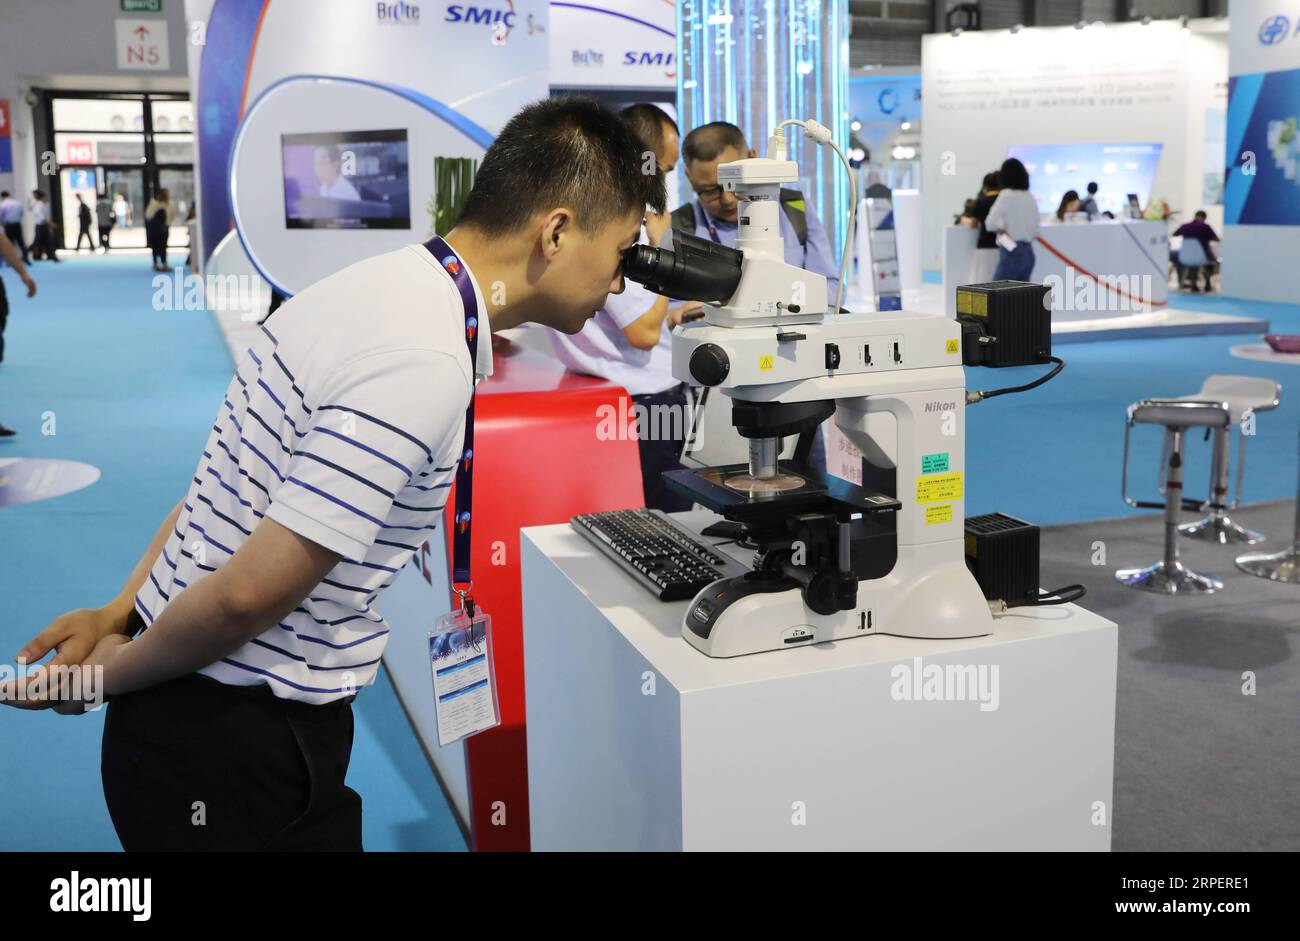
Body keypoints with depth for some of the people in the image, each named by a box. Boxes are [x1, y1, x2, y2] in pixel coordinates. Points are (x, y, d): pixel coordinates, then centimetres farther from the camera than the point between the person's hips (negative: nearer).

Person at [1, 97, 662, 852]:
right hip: (238, 753, -8)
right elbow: (252, 590, -25)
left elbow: (227, 487, 9)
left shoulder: (385, 285, 4)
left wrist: (121, 612, 11)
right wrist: (113, 673, -9)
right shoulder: (426, 363, -27)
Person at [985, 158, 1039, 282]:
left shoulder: (1006, 195, -9)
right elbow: (1035, 229, 16)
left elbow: (990, 223, -16)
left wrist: (1000, 229, 2)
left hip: (1011, 253, -7)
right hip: (1028, 252, 7)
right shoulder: (1030, 197, 11)